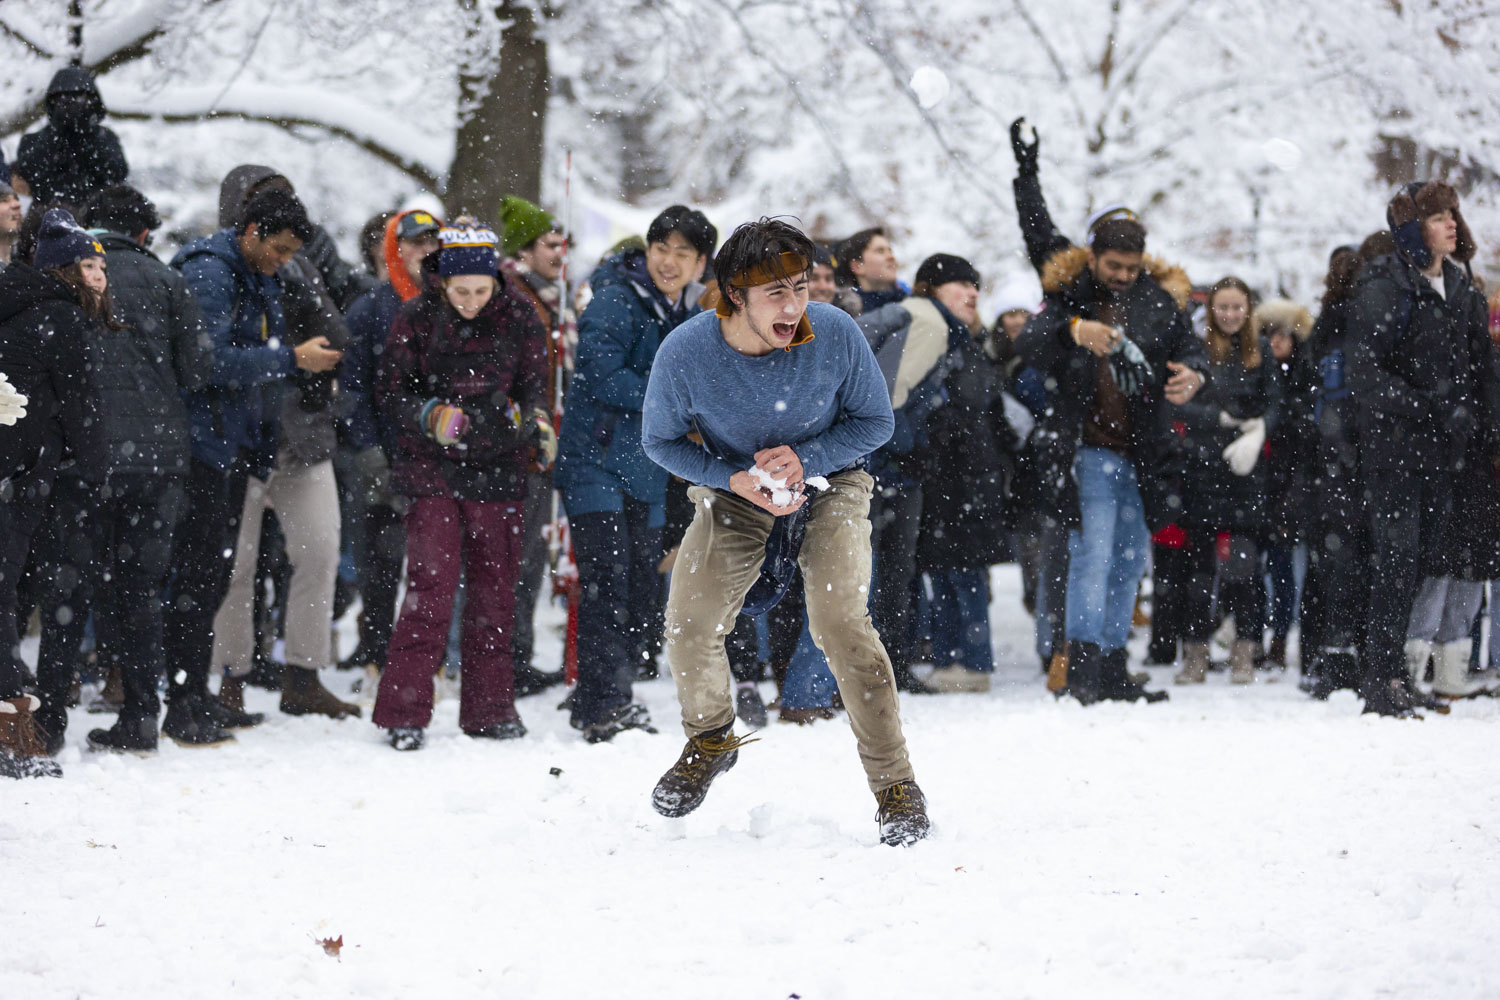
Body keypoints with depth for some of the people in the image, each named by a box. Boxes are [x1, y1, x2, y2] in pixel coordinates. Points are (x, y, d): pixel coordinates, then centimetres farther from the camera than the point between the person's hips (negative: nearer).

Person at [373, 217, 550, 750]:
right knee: (432, 584, -11)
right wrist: (434, 417, -18)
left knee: (494, 586, 7)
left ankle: (489, 707, 18)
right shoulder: (416, 319, -5)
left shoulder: (519, 317, 0)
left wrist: (531, 419, -15)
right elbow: (392, 393, 0)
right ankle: (404, 711, -7)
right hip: (433, 469, -3)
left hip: (497, 470, 3)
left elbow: (533, 387, 7)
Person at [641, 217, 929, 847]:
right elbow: (661, 440, -6)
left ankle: (895, 784, -9)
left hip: (827, 481, -1)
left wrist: (805, 458, -24)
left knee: (839, 620, -21)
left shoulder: (835, 335, -24)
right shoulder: (685, 353, -24)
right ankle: (711, 739, 23)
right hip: (733, 487, 1)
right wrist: (736, 480, -22)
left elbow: (875, 421, -8)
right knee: (689, 628, -11)